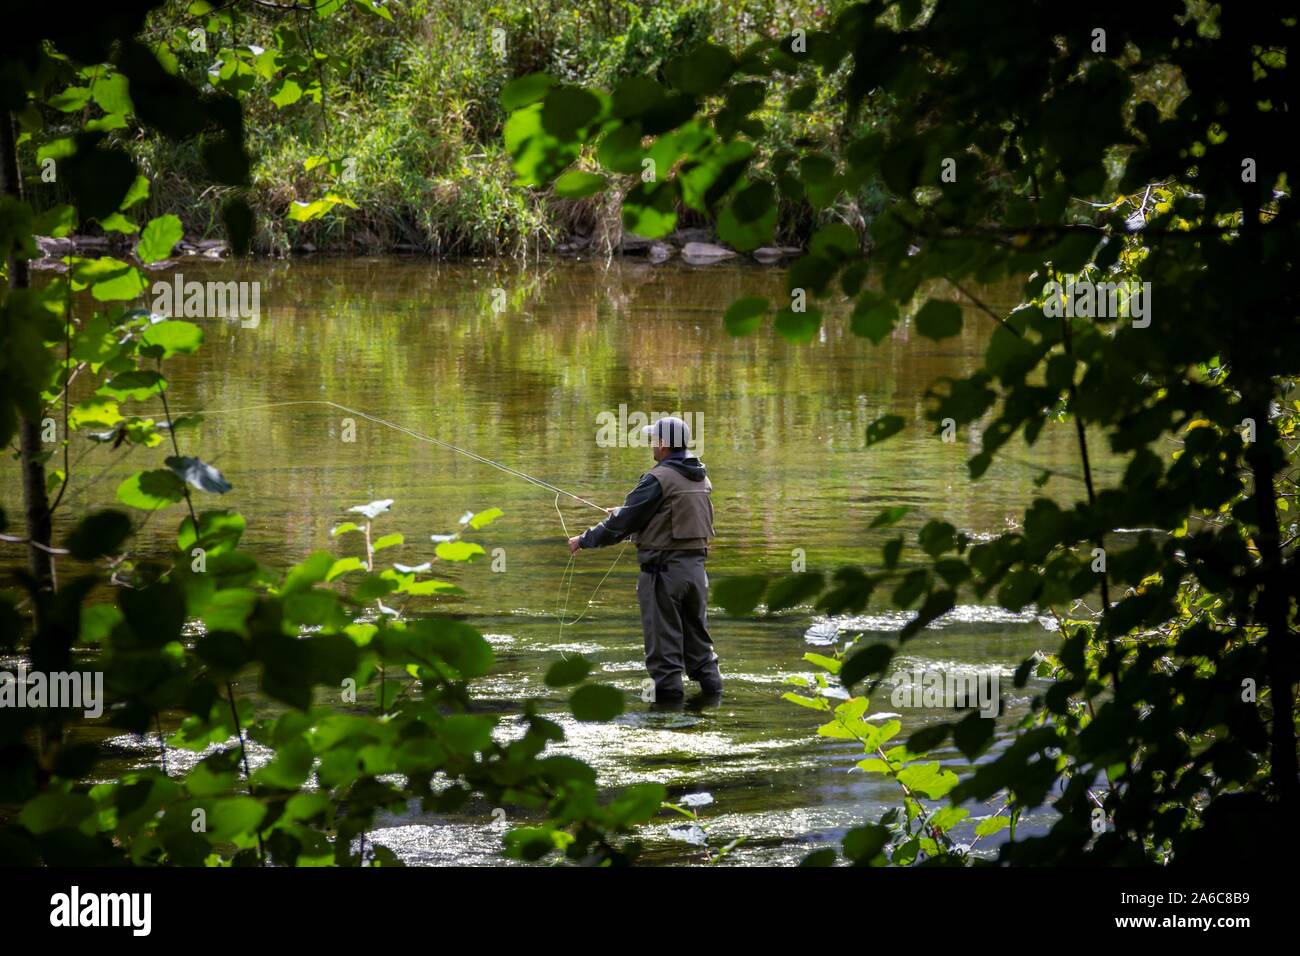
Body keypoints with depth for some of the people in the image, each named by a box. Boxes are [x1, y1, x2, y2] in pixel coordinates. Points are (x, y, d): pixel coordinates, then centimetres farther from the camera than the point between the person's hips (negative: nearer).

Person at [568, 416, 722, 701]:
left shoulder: (659, 479, -15)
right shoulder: (701, 478, 10)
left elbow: (624, 522, -12)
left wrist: (585, 540, 1)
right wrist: (622, 513, 31)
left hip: (664, 568, -7)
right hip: (696, 566, 7)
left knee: (664, 645, -1)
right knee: (698, 637, 15)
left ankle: (668, 692, -1)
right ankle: (711, 688, 15)